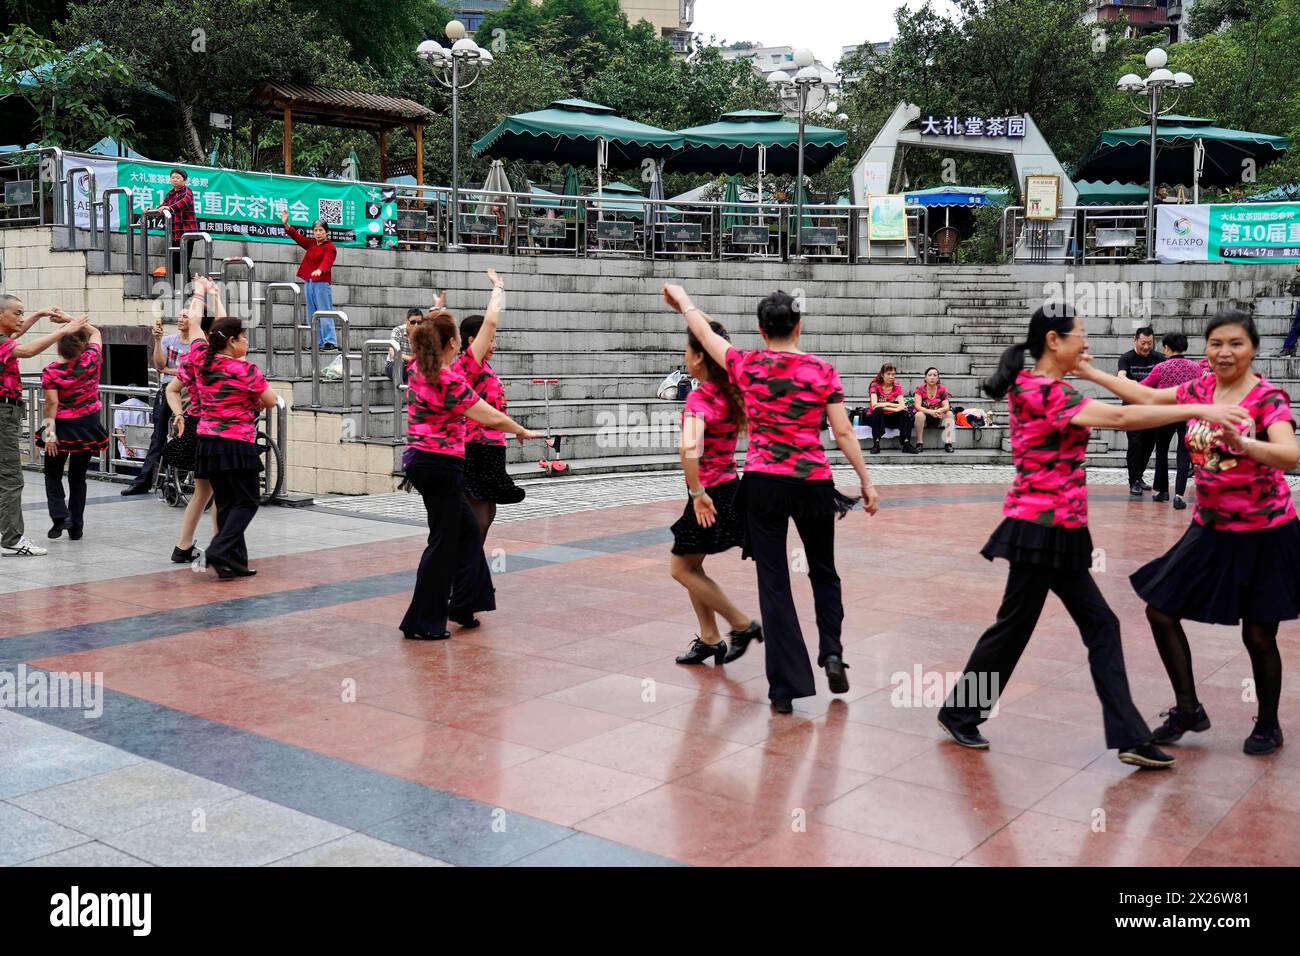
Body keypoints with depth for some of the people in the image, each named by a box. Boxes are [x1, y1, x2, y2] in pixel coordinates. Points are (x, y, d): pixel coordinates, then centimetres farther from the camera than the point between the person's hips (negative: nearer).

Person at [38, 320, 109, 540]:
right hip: (88, 426, 2)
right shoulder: (92, 360, -7)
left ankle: (60, 516, -5)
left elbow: (52, 403, -18)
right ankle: (76, 528, 13)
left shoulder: (50, 371, -13)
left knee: (53, 475, 16)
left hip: (62, 426, -2)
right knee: (78, 477, 13)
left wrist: (49, 431, -16)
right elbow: (96, 333, 10)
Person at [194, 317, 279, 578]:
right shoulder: (245, 369, -13)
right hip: (237, 445, -7)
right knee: (247, 501, 3)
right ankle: (219, 550, -12)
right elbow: (271, 401, -5)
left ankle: (235, 563, 11)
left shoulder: (202, 365, 5)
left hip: (207, 443, 7)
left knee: (225, 503, 11)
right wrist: (256, 404, 13)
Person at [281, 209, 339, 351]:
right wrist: (286, 224, -3)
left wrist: (320, 270, -44)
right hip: (308, 282, 8)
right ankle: (320, 343, 12)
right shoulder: (311, 244, 16)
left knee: (324, 314, -10)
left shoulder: (330, 247, -6)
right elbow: (298, 237, 10)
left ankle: (331, 343, -10)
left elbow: (327, 261, -24)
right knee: (312, 316, 8)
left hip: (322, 283, -8)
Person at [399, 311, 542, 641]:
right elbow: (494, 419, -18)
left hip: (419, 460, 9)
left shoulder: (419, 370, 5)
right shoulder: (450, 381, -19)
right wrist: (523, 432, -1)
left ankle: (464, 603, 25)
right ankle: (423, 623, 7)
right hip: (441, 465, -9)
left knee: (466, 528, 20)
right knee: (443, 541, 1)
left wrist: (436, 314, 42)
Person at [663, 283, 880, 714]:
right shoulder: (822, 370, -4)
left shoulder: (746, 366, -2)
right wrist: (866, 482, 4)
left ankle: (785, 685, 4)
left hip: (763, 484, 0)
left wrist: (682, 299, 32)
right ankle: (831, 653, 7)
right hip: (813, 483, 0)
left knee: (773, 580, 5)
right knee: (823, 572, 22)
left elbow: (705, 333, 14)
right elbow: (843, 432, -5)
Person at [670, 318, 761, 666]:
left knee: (681, 568, 6)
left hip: (710, 493, -8)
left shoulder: (699, 398, -21)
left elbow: (690, 448, -35)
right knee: (690, 565, 18)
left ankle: (743, 624, 6)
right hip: (730, 485, 8)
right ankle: (709, 639, 23)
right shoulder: (732, 392, 2)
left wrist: (697, 493, -30)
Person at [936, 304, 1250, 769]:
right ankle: (959, 713, 22)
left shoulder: (1039, 385, 11)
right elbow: (1120, 418, -26)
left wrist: (1078, 373, 15)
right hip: (1041, 530, -10)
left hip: (1056, 532, 10)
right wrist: (1199, 410, -24)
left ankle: (1130, 737, 11)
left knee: (1100, 626, 8)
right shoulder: (1042, 391, -19)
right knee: (1014, 626, 4)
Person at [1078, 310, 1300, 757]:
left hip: (1263, 534, -6)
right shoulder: (1200, 390, 0)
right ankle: (1188, 709, 21)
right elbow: (1147, 397, 14)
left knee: (1258, 635, 2)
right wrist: (1090, 372, 13)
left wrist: (1241, 443, -49)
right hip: (1210, 529, 6)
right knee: (1162, 611, 5)